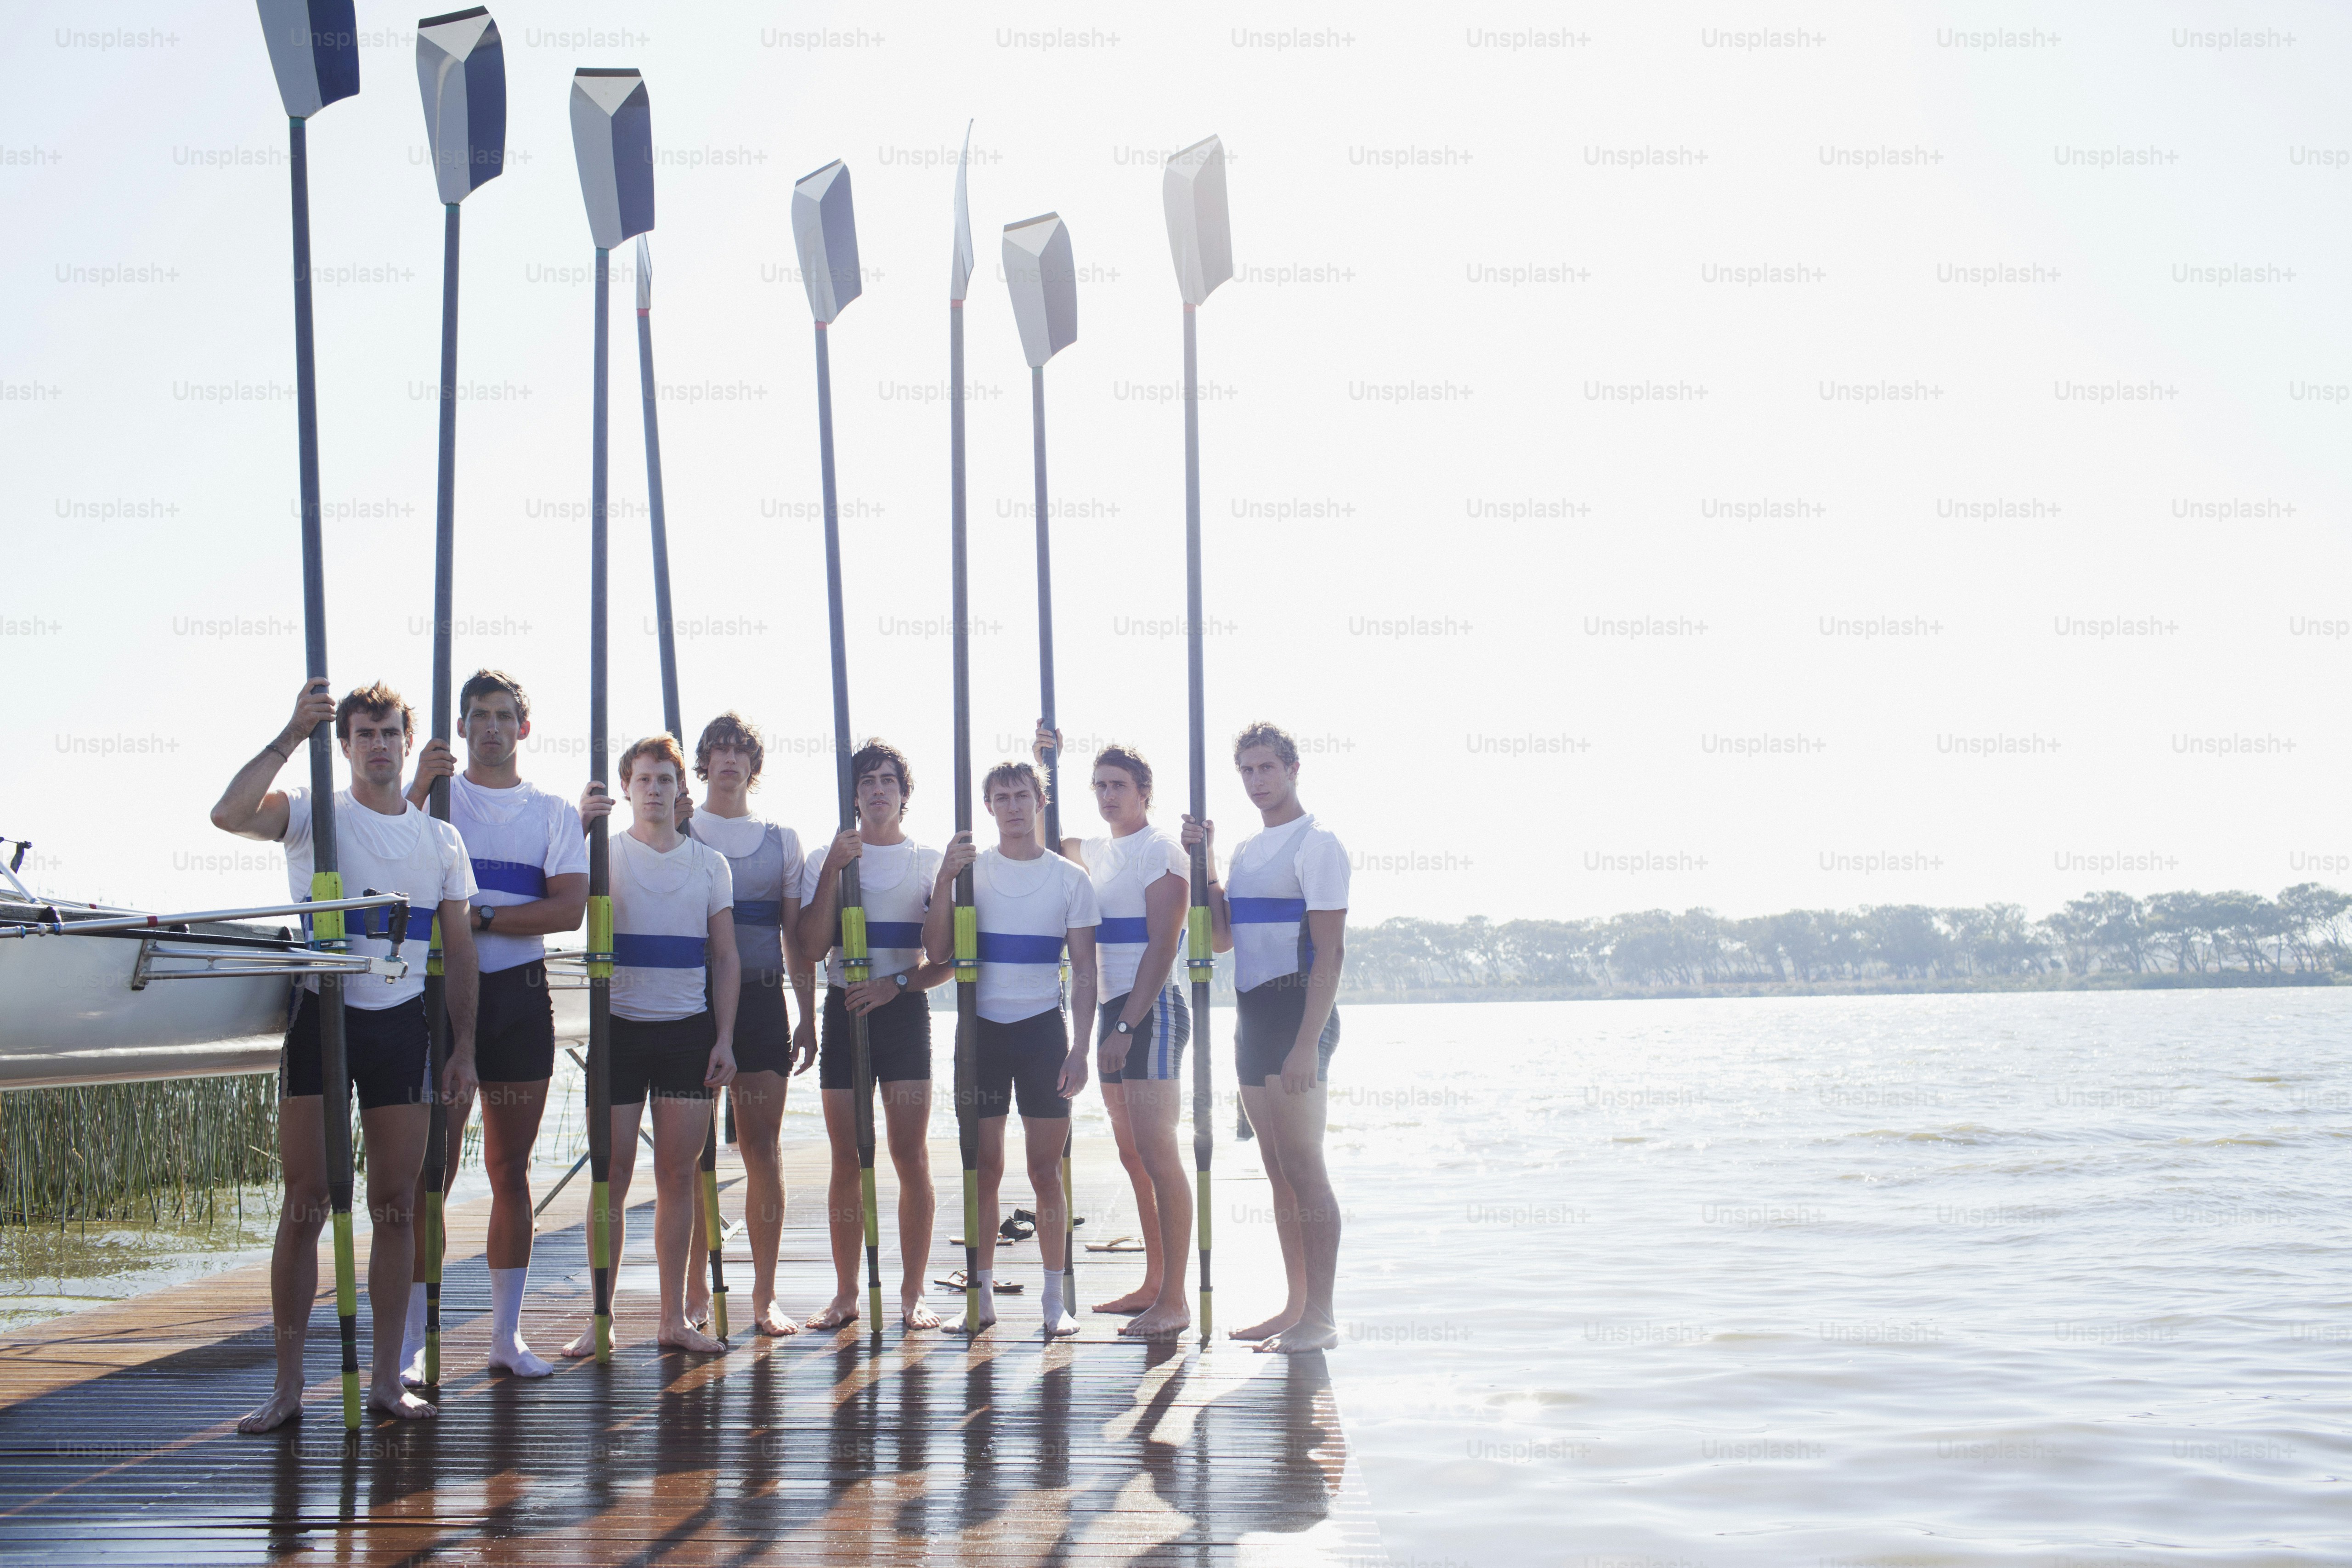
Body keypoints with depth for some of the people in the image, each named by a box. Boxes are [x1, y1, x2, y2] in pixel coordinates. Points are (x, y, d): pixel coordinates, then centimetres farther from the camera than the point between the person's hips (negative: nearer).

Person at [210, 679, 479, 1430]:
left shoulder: (440, 838, 11)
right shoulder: (312, 814, 1)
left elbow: (458, 949, 11)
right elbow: (228, 816, -20)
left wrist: (463, 1044, 5)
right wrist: (290, 736, -19)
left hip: (401, 1024, 3)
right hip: (320, 1017, -2)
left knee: (396, 1205, 4)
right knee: (306, 1203, -2)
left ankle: (386, 1376, 12)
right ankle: (287, 1385, 5)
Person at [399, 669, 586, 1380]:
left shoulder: (554, 812, 10)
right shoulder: (434, 794, 6)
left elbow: (570, 907, -3)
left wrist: (480, 916, -12)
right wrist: (417, 789, -19)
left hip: (522, 998, 2)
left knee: (512, 1169, 8)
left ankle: (507, 1333, 16)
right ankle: (411, 1341, 0)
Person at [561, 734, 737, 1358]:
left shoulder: (709, 863, 11)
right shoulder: (605, 854, 4)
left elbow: (726, 960, 11)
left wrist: (724, 1038, 2)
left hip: (689, 1031, 2)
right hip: (621, 1026, -2)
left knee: (679, 1175, 4)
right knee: (613, 1175, -2)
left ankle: (674, 1318, 11)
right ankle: (600, 1318, 6)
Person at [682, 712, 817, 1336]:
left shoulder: (781, 840, 13)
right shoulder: (677, 835, 9)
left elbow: (797, 938, 12)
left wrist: (808, 1020, 7)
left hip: (761, 999, 1)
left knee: (763, 1147, -1)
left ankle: (765, 1294, 4)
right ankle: (695, 1287, 10)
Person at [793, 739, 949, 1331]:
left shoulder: (930, 862, 8)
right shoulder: (826, 859, 10)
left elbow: (950, 958, 4)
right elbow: (814, 945, -4)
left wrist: (896, 983, -11)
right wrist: (833, 869, -10)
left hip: (905, 1011, -1)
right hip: (845, 1010, 1)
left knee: (911, 1155, -4)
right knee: (847, 1159, 1)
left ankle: (913, 1293, 2)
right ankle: (846, 1294, 9)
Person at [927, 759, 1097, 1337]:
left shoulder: (1071, 879, 4)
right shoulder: (970, 869, 4)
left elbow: (1084, 971, 3)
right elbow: (938, 953, -4)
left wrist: (1079, 1047, -6)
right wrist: (944, 880, -14)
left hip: (1044, 1029, 0)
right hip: (983, 1027, 1)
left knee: (1046, 1170, 1)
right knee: (986, 1168, 3)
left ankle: (1054, 1297, 8)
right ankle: (983, 1290, 12)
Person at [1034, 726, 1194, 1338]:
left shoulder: (1160, 850, -8)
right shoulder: (1099, 850, 16)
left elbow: (1162, 947, -15)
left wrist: (1128, 1026, -20)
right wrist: (1043, 768, 17)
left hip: (1151, 1010, -9)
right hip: (1114, 1010, 9)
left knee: (1158, 1155, -11)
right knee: (1134, 1156, 11)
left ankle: (1175, 1300, -9)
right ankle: (1153, 1285, 19)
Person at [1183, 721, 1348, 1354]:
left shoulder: (1316, 844, -8)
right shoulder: (1246, 851, 17)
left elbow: (1330, 951, -14)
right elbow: (1222, 937, 16)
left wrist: (1307, 1043, -21)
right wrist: (1205, 862, 9)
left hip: (1296, 1010, -8)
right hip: (1252, 1014, 8)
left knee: (1303, 1166, -8)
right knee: (1279, 1170, 11)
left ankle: (1320, 1319, -4)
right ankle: (1295, 1307, 17)